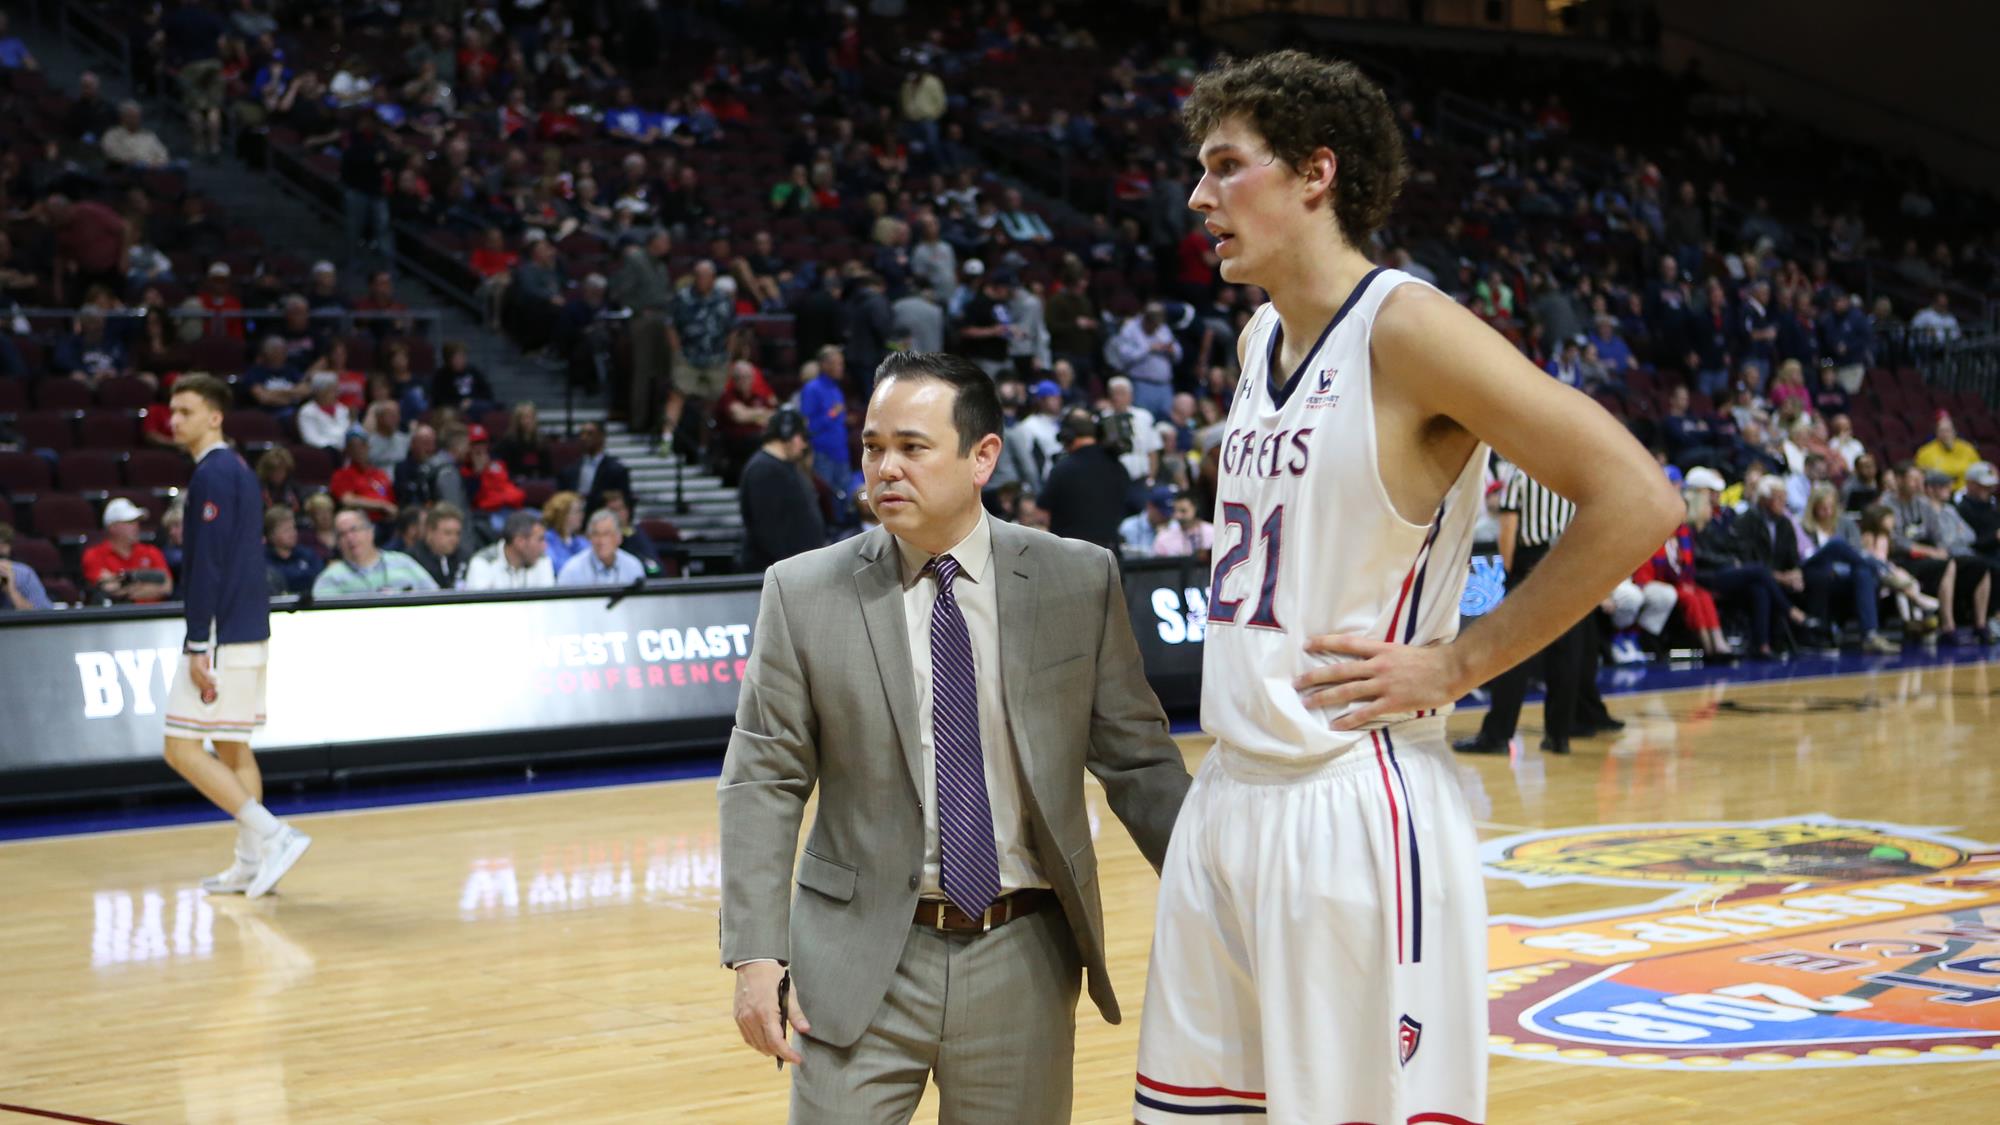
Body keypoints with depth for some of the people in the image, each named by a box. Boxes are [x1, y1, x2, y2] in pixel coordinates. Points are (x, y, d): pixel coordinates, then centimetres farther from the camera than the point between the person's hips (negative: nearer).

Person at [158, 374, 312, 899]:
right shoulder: (241, 472, 16)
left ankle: (272, 835, -13)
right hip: (249, 633, 10)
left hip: (222, 637, -10)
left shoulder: (212, 474, -14)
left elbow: (208, 565, -19)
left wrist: (198, 646, -21)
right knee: (233, 749, 12)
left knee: (182, 749, -7)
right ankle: (252, 864, 11)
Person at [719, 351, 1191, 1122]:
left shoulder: (1080, 582, 0)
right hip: (862, 961, -1)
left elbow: (1135, 757, 5)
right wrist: (756, 956, -10)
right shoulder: (805, 594, -2)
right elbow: (763, 783, -2)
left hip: (1023, 962, 1)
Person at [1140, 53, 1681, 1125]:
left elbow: (1636, 501, -19)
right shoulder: (1258, 339, 12)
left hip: (1355, 805, -8)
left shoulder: (1404, 328, -13)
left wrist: (1458, 663, -15)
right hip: (1228, 795, 9)